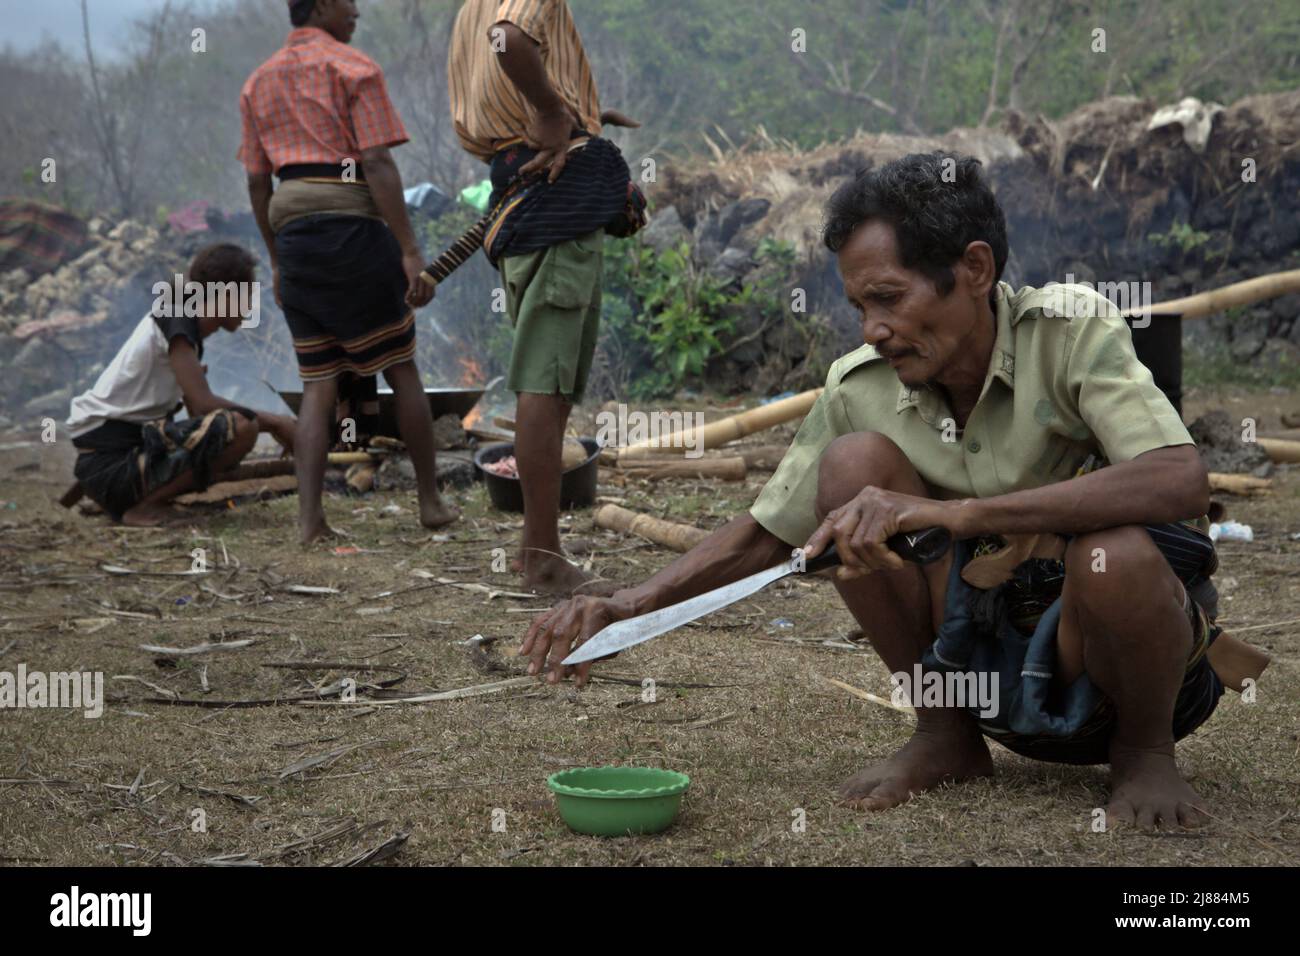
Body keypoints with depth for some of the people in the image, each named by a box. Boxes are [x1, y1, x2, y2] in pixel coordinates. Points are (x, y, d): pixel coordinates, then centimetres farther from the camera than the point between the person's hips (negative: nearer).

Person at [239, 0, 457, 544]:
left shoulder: (258, 83, 16)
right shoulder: (353, 68, -3)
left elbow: (256, 181, 15)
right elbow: (378, 162, -12)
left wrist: (277, 259, 22)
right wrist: (410, 250, -14)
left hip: (292, 230, 6)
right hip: (352, 228, -5)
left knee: (318, 385, 7)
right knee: (401, 368, 7)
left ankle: (309, 519, -3)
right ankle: (431, 502, 13)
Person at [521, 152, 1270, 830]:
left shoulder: (1068, 329, -19)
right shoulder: (861, 388, -8)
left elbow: (1182, 482, -35)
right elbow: (765, 534, 5)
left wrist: (954, 512, -41)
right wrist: (631, 606, -12)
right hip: (987, 658, 4)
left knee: (1114, 558, -39)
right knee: (854, 463, -17)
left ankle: (1145, 750, -3)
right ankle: (946, 735, 0)